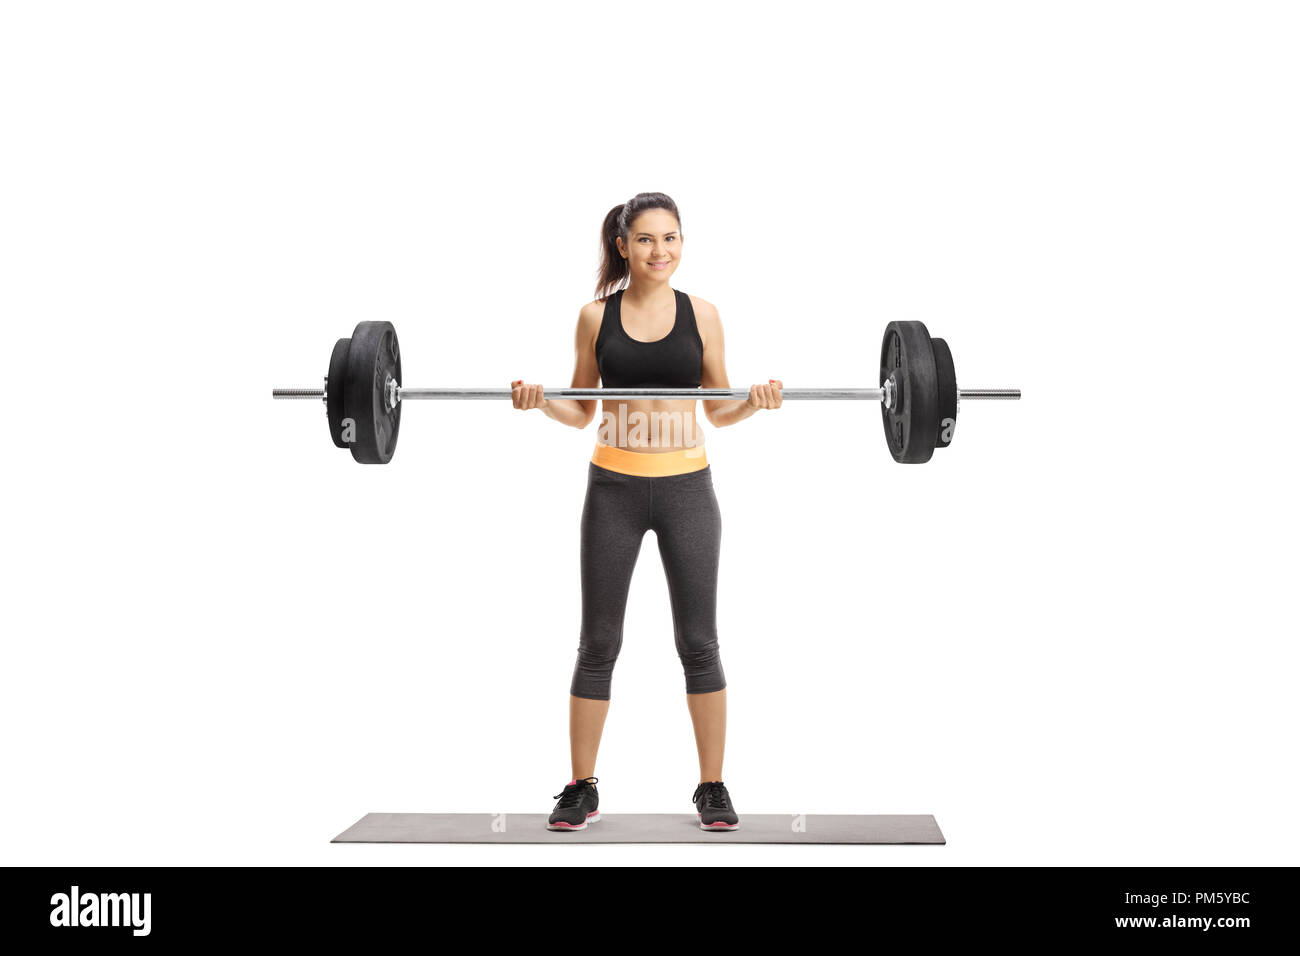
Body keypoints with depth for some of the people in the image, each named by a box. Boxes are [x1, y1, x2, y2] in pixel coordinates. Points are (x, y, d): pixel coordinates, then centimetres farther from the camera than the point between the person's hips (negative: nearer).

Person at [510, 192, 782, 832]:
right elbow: (581, 411, 8)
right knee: (598, 642, 6)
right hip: (613, 489, 0)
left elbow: (719, 411, 8)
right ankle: (581, 790, 16)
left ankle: (712, 789, 16)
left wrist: (755, 401, -12)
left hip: (686, 488, 0)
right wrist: (539, 400, -12)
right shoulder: (596, 316, 2)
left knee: (698, 642, 5)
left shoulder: (702, 315, 3)